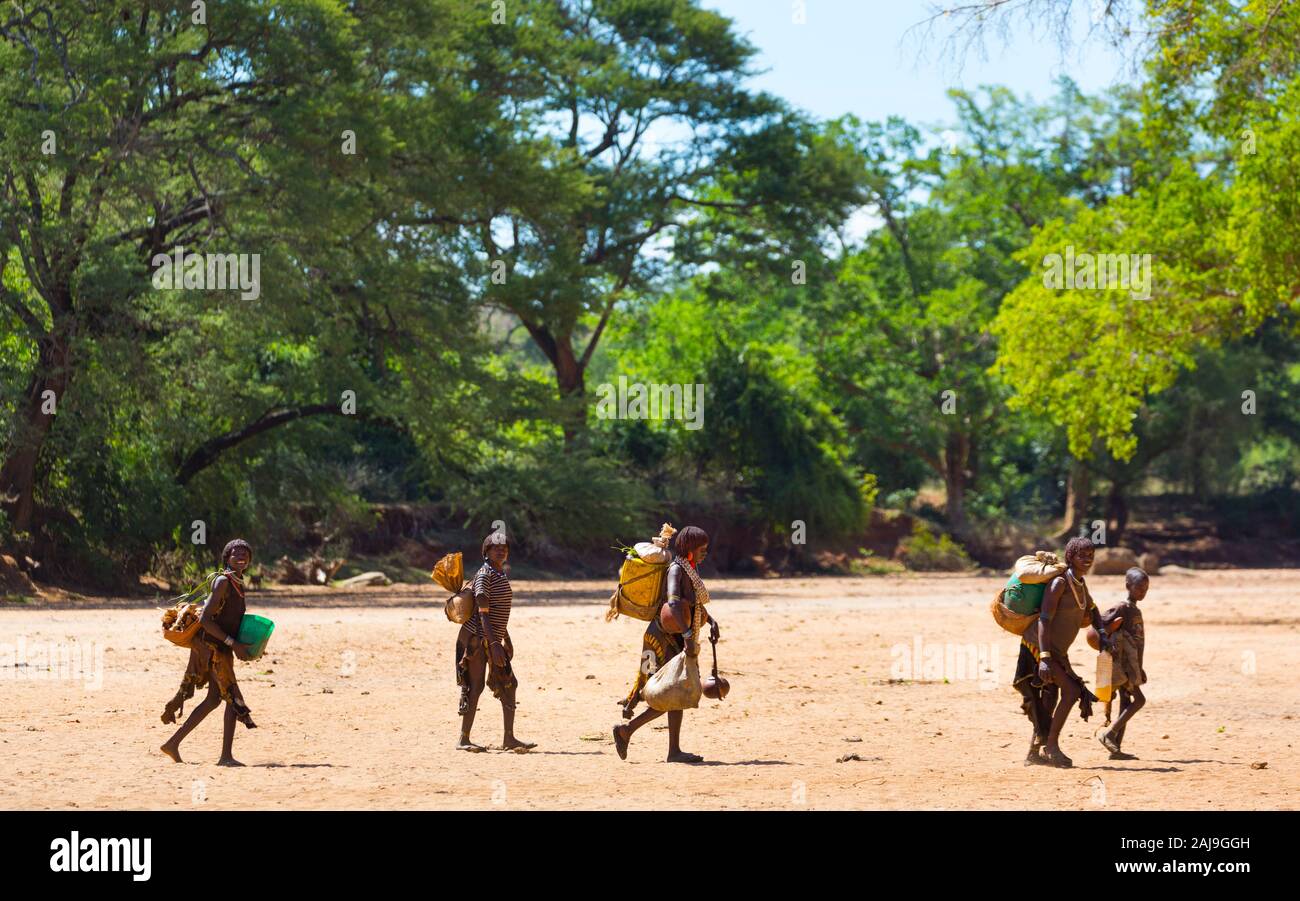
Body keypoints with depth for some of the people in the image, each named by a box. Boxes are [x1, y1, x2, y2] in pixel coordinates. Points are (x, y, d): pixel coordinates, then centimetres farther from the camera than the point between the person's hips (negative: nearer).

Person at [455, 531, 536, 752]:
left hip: (492, 640, 9)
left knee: (508, 685, 6)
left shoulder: (502, 575, 15)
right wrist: (494, 644, -27)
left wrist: (506, 640, 24)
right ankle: (463, 740, -4)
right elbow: (483, 613, -20)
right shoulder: (484, 575, -13)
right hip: (477, 637, -9)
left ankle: (509, 739, 7)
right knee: (475, 686, -8)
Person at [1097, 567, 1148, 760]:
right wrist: (1108, 643, -27)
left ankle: (1116, 749, 4)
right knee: (1139, 700, -13)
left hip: (1131, 665, 9)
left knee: (1126, 703, 5)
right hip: (1121, 663, -9)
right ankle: (1109, 735, -13)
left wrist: (1140, 669, 24)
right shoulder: (1122, 608, -10)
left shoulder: (1136, 611, 18)